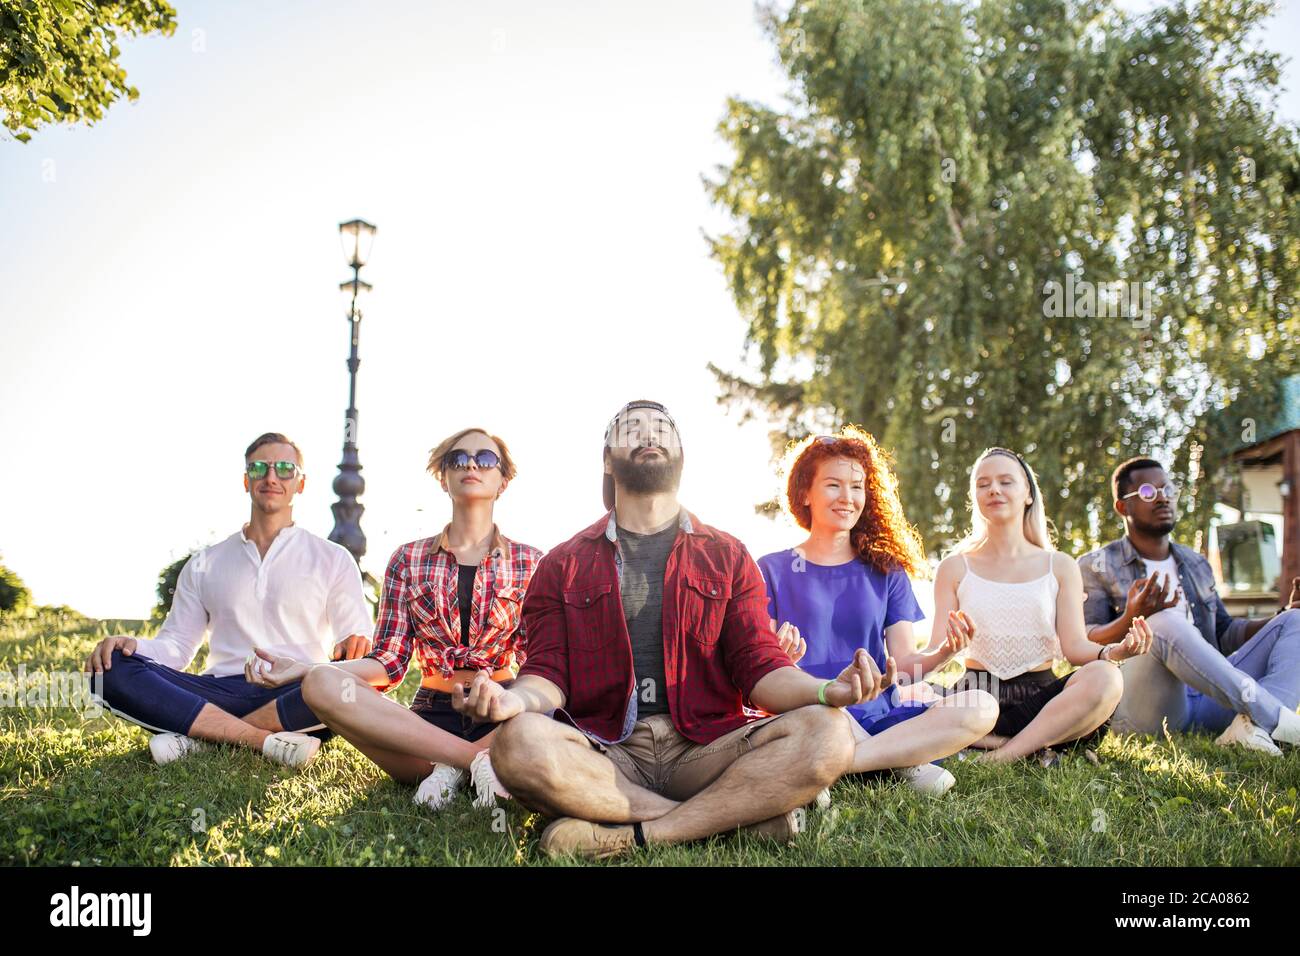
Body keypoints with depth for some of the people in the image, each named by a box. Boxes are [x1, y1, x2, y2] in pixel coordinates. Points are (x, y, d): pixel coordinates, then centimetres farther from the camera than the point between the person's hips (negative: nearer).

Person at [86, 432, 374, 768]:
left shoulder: (332, 559, 13)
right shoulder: (204, 565, 21)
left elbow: (361, 645, 5)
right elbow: (176, 645, 16)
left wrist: (354, 648, -20)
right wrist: (134, 645, -7)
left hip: (295, 700, -2)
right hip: (221, 694, 2)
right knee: (113, 671, -22)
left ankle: (200, 736, -24)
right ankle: (262, 738, -29)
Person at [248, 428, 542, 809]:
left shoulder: (530, 563, 9)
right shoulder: (409, 560, 12)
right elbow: (389, 662, 5)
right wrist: (304, 668, -11)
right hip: (432, 713, 2)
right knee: (321, 684, -26)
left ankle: (451, 766, -21)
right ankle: (478, 758, -28)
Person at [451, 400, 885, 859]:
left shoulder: (727, 555, 15)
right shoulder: (564, 564, 14)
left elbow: (759, 668, 7)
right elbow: (548, 673, 6)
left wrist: (826, 691, -15)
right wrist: (517, 699, -20)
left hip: (703, 747, 1)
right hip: (604, 751, 0)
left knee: (826, 734, -25)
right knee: (519, 742, -33)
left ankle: (628, 835, -23)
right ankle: (742, 813, -22)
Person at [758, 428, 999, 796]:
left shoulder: (887, 572, 17)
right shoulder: (772, 570, 8)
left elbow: (903, 663, 10)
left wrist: (941, 652, -12)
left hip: (879, 715, 4)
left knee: (982, 707, -22)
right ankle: (905, 762, -15)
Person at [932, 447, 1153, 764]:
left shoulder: (1059, 566, 9)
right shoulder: (955, 568, 7)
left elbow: (1074, 645, 0)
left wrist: (1112, 652, -23)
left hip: (1040, 695, 1)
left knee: (1105, 678, -31)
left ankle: (1002, 755, -25)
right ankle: (1034, 746, -21)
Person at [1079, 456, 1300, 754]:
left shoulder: (1196, 564, 25)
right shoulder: (1095, 567, 5)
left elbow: (1225, 634, 28)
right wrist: (1130, 620, -27)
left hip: (1209, 700, 7)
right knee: (1164, 624, -34)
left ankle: (1255, 725, -33)